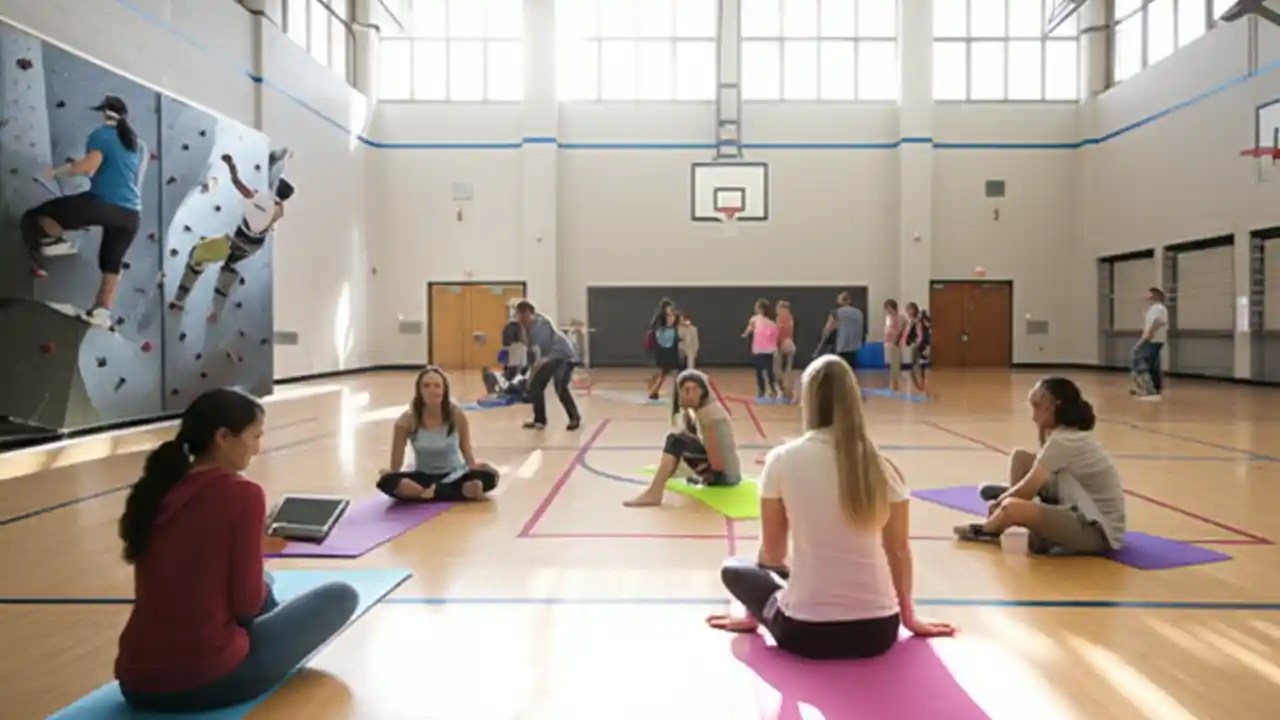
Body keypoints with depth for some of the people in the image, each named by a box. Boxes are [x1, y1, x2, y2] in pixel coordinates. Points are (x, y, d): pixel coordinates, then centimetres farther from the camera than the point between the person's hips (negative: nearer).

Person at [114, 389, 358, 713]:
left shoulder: (152, 489, 4)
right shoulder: (242, 495, -16)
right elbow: (247, 603, -12)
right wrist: (262, 586, 9)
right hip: (210, 680, -8)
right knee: (342, 595, 9)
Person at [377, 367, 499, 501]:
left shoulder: (456, 414, -15)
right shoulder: (408, 419, -15)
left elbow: (466, 447, -3)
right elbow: (397, 455, -7)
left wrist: (473, 464, -19)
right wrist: (391, 473, -22)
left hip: (455, 475, 0)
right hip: (424, 476, 1)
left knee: (489, 476, -30)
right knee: (386, 482, -30)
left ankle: (428, 493, -23)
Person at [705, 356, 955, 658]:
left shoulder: (783, 460, -10)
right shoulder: (883, 467, -4)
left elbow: (771, 554, 0)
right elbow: (899, 553, 7)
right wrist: (909, 616, 25)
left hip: (806, 631, -4)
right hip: (877, 631, 4)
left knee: (734, 569, 21)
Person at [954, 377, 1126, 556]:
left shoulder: (1063, 441, -22)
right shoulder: (1074, 434, 6)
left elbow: (1025, 491, -14)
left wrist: (998, 503, 1)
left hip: (1099, 532, -10)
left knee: (1013, 508, -30)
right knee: (1021, 457, 9)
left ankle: (985, 531, 6)